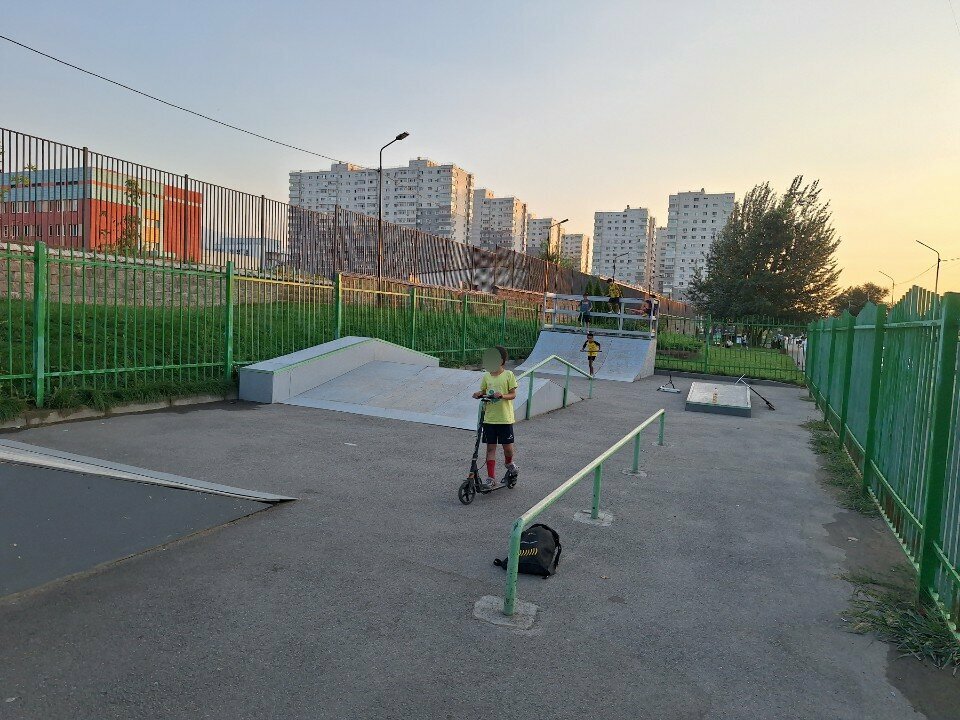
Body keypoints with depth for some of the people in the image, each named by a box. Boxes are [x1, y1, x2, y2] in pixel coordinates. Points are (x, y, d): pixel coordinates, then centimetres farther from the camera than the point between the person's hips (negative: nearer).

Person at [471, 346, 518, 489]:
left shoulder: (509, 375, -5)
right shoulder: (486, 376, 6)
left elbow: (513, 394, -6)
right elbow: (483, 391, 13)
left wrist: (502, 396, -25)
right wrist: (479, 395, -10)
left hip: (505, 418, -3)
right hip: (489, 418, 3)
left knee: (507, 446, 3)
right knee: (490, 448, 3)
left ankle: (509, 463, 37)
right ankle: (491, 478, 8)